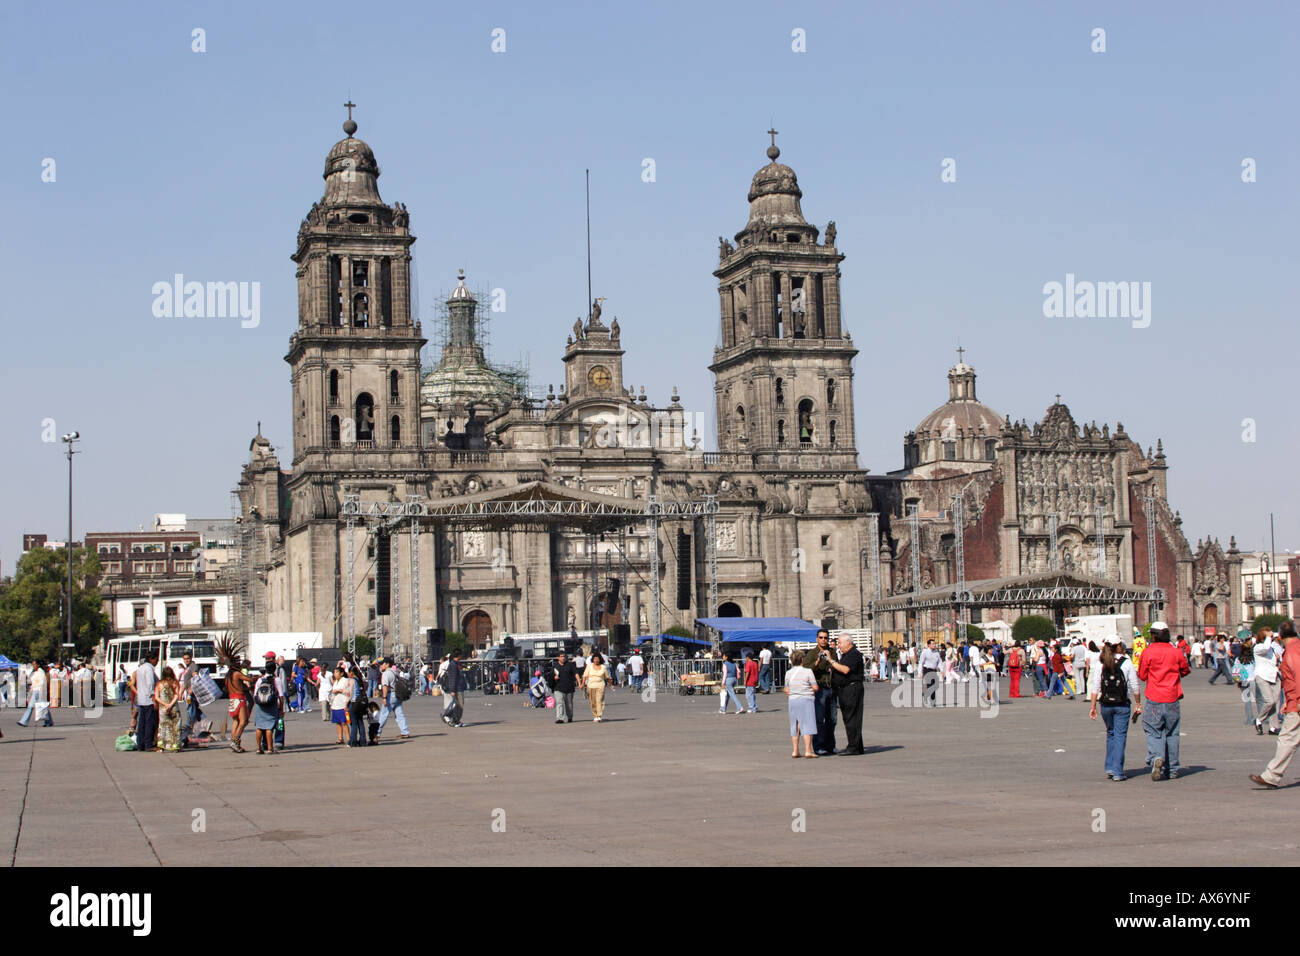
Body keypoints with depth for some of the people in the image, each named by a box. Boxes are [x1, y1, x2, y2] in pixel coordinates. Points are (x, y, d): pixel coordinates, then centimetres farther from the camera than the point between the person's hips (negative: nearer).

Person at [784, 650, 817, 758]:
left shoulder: (788, 673, 4)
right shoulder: (807, 672, -10)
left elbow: (787, 690, 10)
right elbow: (815, 688, -9)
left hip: (793, 700, 5)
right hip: (806, 700, -5)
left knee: (795, 726, 11)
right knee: (807, 725, -2)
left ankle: (795, 751, 12)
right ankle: (808, 751, -7)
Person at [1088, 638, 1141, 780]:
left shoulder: (1100, 664, 0)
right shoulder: (1126, 662, -6)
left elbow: (1095, 686, -2)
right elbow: (1135, 686, -3)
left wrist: (1093, 706, 3)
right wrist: (1138, 704, 7)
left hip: (1106, 704, 3)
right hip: (1122, 704, -3)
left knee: (1110, 734, 20)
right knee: (1120, 736, 2)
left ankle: (1109, 768, 17)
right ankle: (1117, 772, -2)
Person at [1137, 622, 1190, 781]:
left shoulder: (1148, 652, -6)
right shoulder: (1175, 652, 0)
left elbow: (1142, 676, 0)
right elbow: (1185, 670, 14)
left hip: (1154, 701, -2)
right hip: (1173, 699, 3)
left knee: (1153, 732, 1)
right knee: (1171, 734, 11)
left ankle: (1156, 757, -26)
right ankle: (1172, 769, 16)